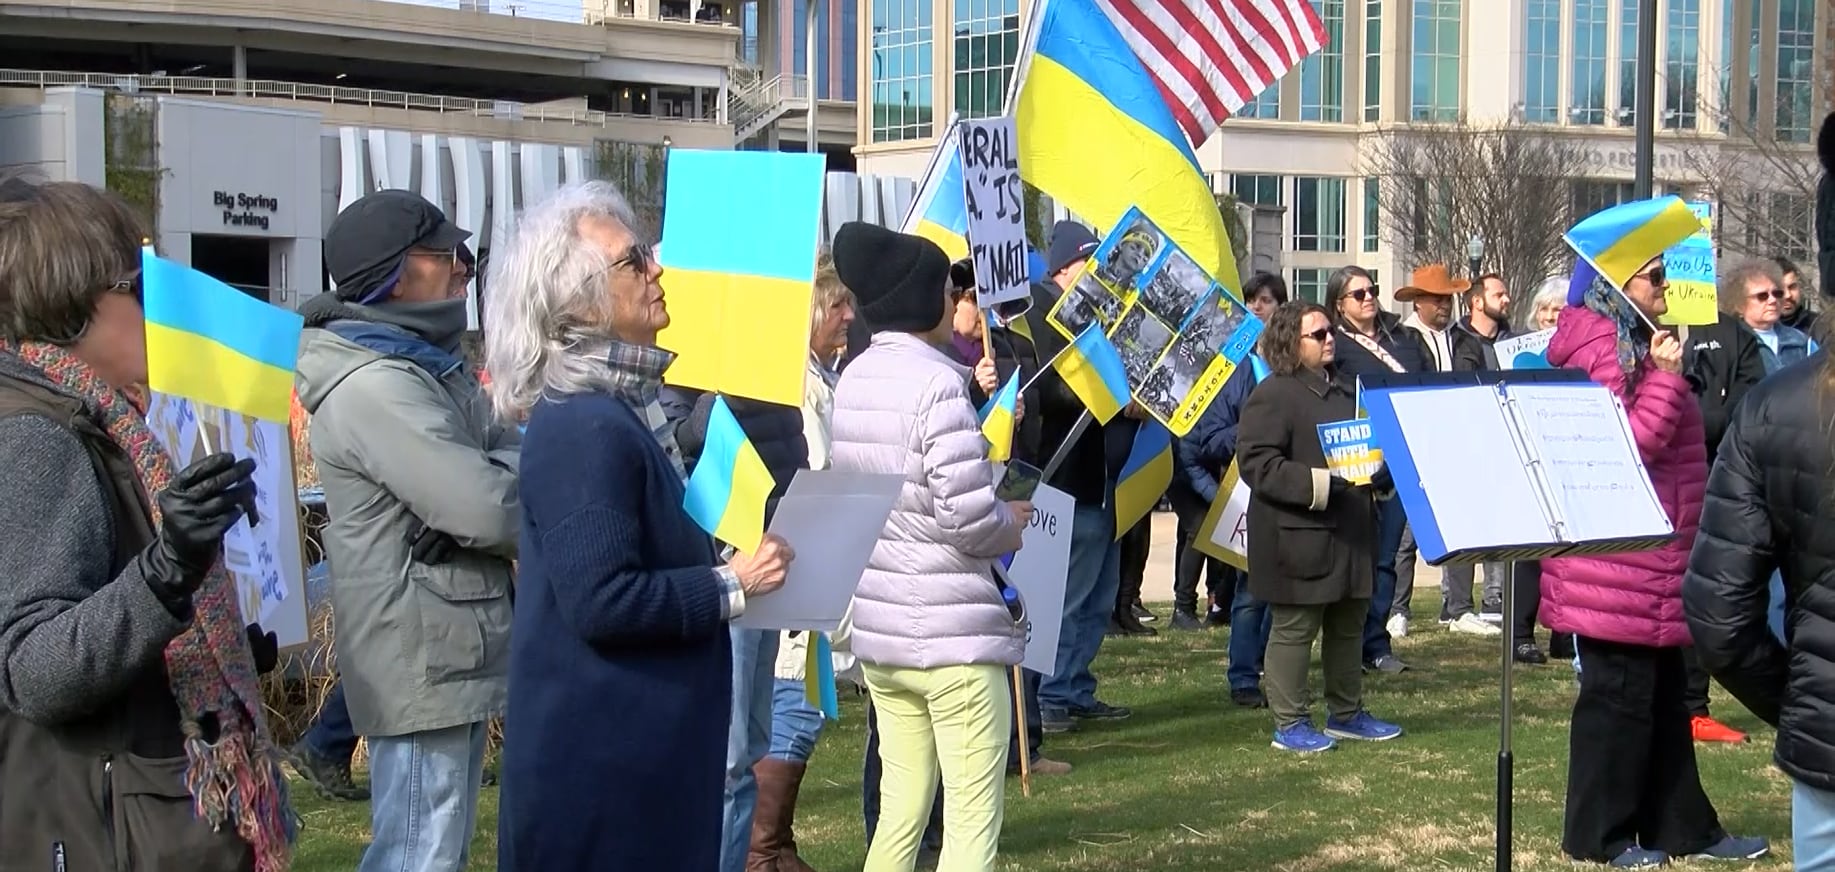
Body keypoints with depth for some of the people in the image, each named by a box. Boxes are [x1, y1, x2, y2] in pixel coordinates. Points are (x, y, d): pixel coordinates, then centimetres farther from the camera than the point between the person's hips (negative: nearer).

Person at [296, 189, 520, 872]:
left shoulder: (425, 364, 14)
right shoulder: (376, 385, -20)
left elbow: (500, 448, 14)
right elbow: (484, 509, -25)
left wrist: (510, 465, -9)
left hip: (451, 655, 10)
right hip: (425, 662, -10)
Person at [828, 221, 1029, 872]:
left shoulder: (854, 379, 9)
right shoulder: (937, 383, -16)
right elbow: (969, 520, -20)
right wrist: (1013, 523, 0)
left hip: (877, 627, 8)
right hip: (954, 635, -8)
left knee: (901, 810, 15)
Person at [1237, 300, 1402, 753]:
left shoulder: (1346, 388, 16)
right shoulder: (1272, 395, -11)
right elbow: (1257, 465, -19)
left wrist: (1381, 479, 7)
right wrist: (1320, 485, -25)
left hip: (1351, 531, 9)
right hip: (1299, 537, -8)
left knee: (1349, 625, 16)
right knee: (1295, 628, -2)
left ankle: (1347, 713, 29)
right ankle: (1289, 723, 6)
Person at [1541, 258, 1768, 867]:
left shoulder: (1631, 343, 18)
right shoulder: (1600, 349, -15)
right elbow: (1627, 446, -23)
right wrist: (1666, 378, -22)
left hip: (1655, 561, 10)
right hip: (1619, 563, -10)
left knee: (1663, 694, 14)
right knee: (1619, 694, -3)